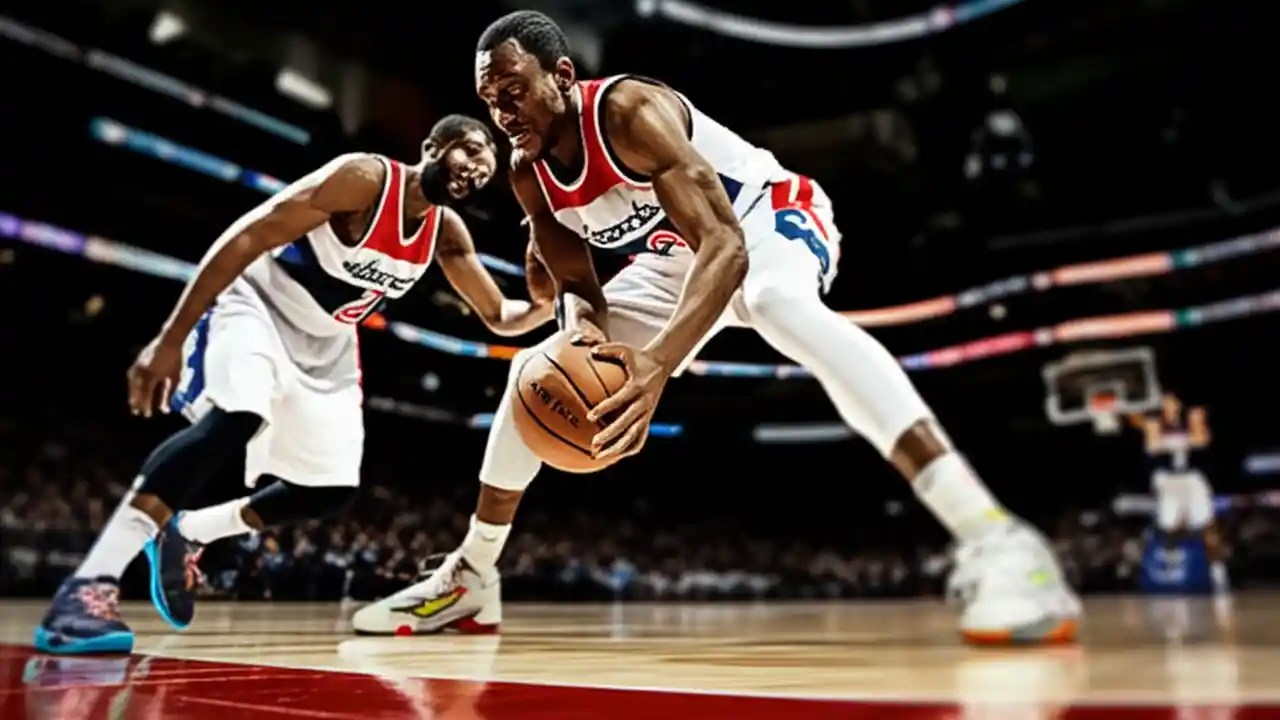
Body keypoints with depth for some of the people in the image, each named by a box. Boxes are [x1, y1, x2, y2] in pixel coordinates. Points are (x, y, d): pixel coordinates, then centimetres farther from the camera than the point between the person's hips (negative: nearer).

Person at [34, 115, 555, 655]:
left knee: (333, 491, 4)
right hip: (256, 304, -7)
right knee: (236, 419, -35)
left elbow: (499, 317, 5)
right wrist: (171, 337, -31)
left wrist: (544, 307, -17)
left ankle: (187, 533, 22)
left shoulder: (447, 233, -2)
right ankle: (88, 585, -30)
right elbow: (245, 239, -27)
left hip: (323, 343, 8)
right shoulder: (364, 177, -23)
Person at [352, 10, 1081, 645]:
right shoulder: (528, 175, -9)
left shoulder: (629, 109, -31)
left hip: (771, 213, -7)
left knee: (775, 301, -44)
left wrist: (658, 365, -56)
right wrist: (584, 333, -30)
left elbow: (727, 247, -41)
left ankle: (994, 540, -51)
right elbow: (578, 286, -4)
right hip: (677, 252, 7)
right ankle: (470, 580, 15)